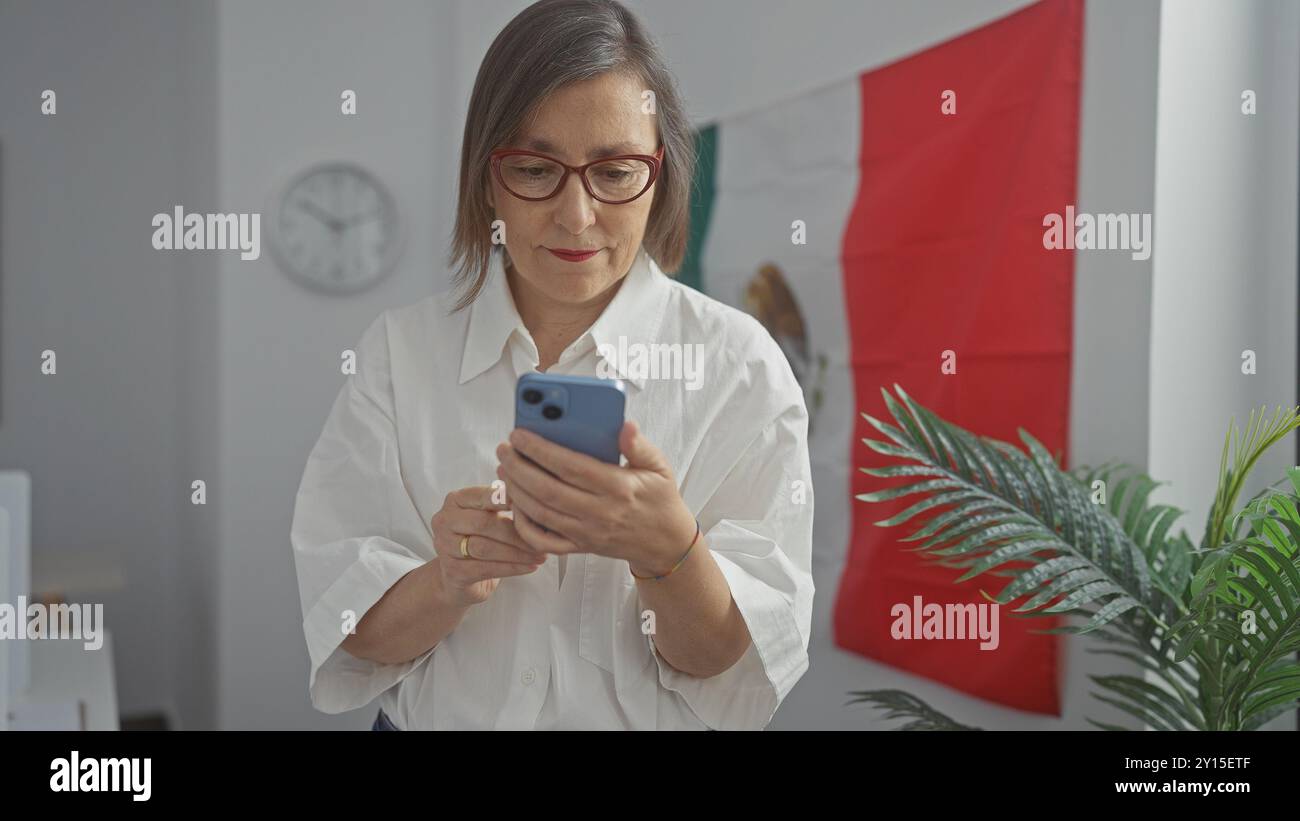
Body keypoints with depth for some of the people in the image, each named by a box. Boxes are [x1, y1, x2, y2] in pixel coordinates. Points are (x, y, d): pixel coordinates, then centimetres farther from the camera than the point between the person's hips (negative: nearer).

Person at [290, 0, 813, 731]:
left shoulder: (736, 361, -6)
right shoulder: (397, 350, -2)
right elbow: (350, 638, -4)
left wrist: (666, 549, -25)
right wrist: (446, 585, -22)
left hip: (658, 721, -1)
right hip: (433, 717, 2)